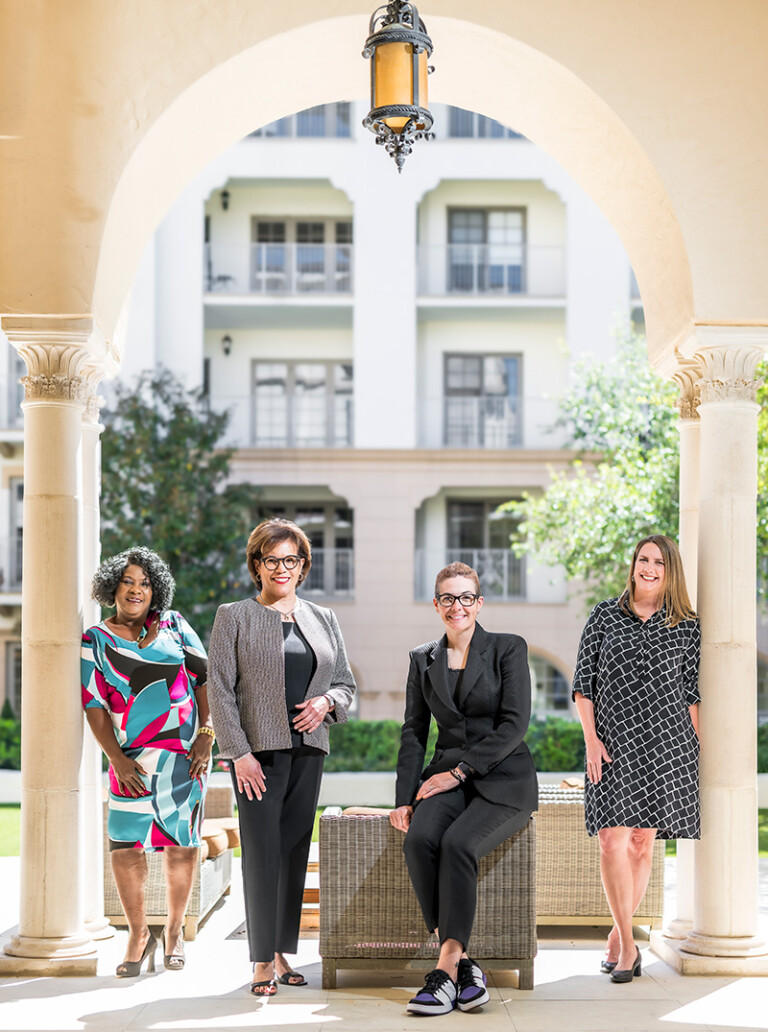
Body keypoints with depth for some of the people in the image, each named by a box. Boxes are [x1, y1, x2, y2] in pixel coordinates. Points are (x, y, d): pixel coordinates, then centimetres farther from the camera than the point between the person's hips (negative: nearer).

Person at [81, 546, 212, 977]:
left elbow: (205, 679, 7)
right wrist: (118, 760, -9)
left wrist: (206, 736, -4)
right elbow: (95, 707, 0)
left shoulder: (174, 625, 9)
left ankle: (174, 931, 19)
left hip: (187, 755, 1)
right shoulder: (96, 641, 5)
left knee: (182, 841, 4)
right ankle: (139, 934, 11)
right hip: (135, 761, -1)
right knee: (126, 845, -6)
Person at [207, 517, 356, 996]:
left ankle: (283, 953, 15)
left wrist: (326, 701, -6)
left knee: (296, 849, 7)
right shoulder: (235, 617, 1)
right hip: (259, 749, -4)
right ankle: (263, 961, 0)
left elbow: (346, 683, 17)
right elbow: (220, 688, -4)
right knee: (262, 851, -6)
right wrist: (239, 753, -12)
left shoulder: (323, 619, 14)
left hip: (308, 748, 4)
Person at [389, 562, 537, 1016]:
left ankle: (447, 968, -27)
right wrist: (405, 799, 0)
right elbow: (414, 732, 12)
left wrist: (459, 771, -14)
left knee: (458, 842, -32)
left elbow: (514, 723, -8)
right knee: (420, 839, -29)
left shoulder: (509, 649, 1)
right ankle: (463, 962, -24)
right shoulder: (423, 659, 14)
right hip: (447, 778, 4)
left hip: (503, 779, -3)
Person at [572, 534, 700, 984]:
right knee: (613, 842, -10)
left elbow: (692, 693, 9)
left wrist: (699, 747, 3)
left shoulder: (686, 627, 7)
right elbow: (584, 682, 5)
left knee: (643, 843, 4)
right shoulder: (605, 615, 6)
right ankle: (628, 944, -1)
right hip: (614, 743, 0)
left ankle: (618, 936, 18)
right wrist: (591, 738, -4)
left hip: (666, 743, 1)